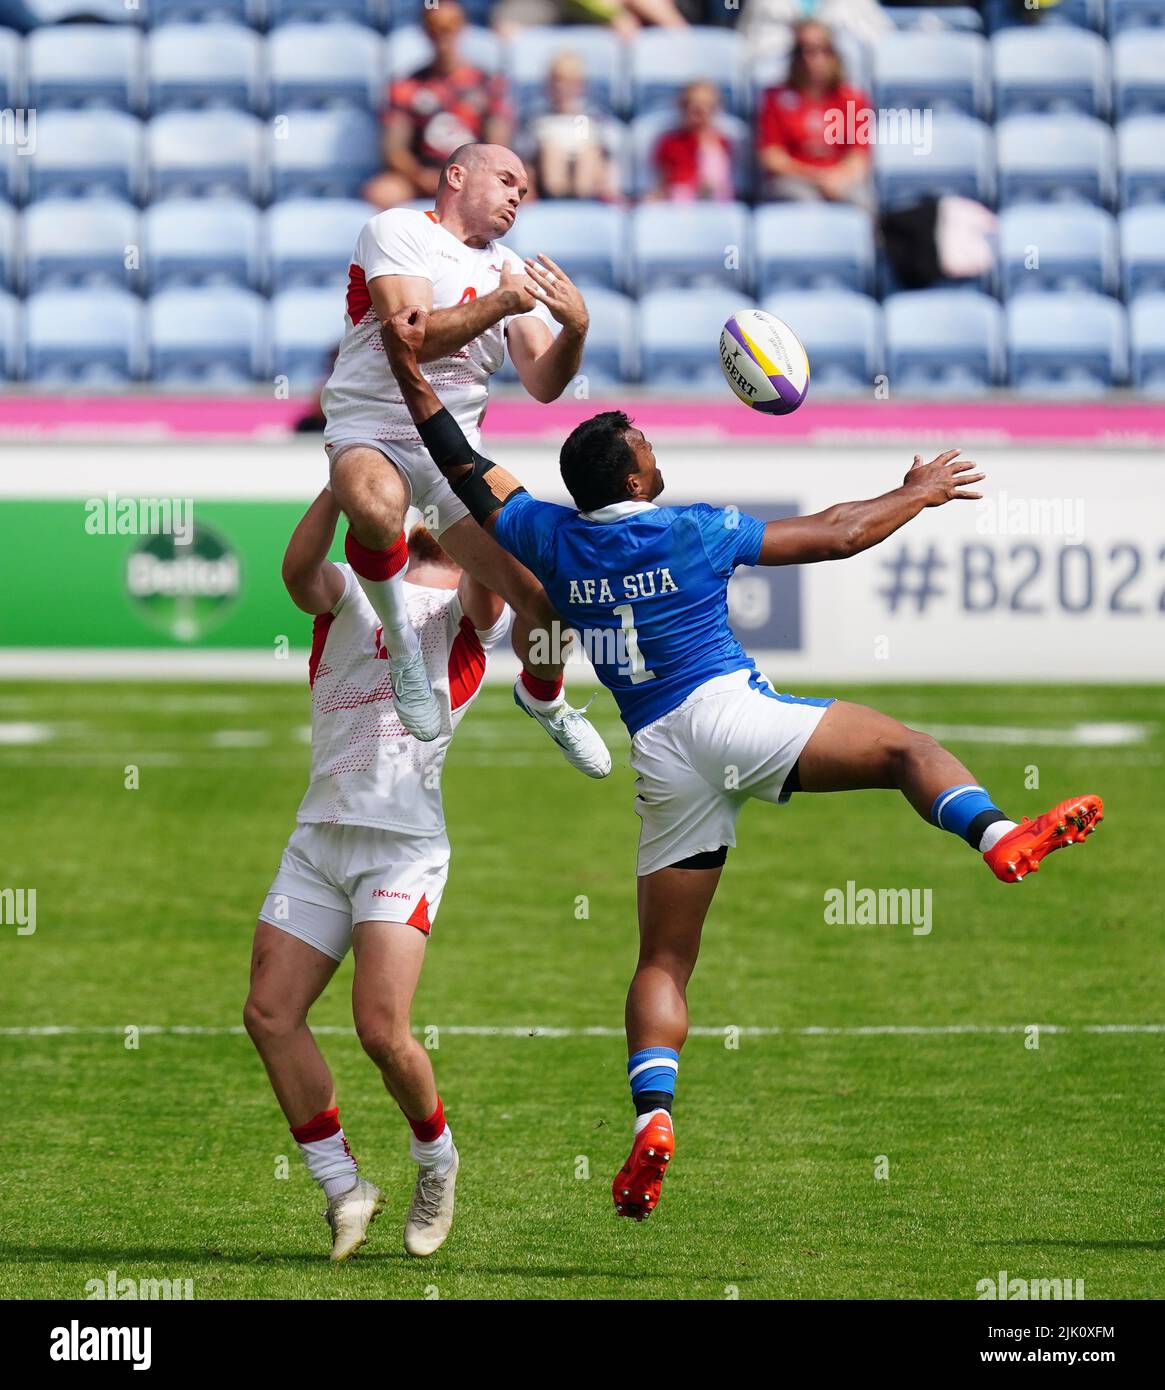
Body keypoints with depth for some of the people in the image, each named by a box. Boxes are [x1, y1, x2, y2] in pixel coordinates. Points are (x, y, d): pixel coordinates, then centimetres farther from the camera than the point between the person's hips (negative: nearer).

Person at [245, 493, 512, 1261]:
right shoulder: (350, 591, 14)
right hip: (319, 834, 4)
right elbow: (299, 571, -9)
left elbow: (491, 578, -16)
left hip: (404, 844, -4)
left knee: (382, 1029, -15)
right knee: (269, 1012, -5)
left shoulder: (469, 612, 9)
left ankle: (437, 1160, 14)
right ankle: (345, 1189, 8)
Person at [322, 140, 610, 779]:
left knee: (546, 597, -7)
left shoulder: (512, 270, 15)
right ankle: (399, 642, -14)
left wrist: (575, 328, -13)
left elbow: (543, 383, 6)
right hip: (372, 433, -6)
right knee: (375, 510, -43)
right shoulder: (398, 231, -4)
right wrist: (499, 304, -27)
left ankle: (542, 697, 29)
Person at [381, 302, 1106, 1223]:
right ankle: (997, 837, -33)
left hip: (662, 757, 4)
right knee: (906, 747, -2)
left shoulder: (553, 541, 10)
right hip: (730, 711, -4)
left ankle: (652, 1117, -13)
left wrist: (410, 371, 22)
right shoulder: (695, 533, 0)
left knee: (664, 963, 7)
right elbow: (835, 536, 5)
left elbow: (464, 466, 19)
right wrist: (918, 494, 19)